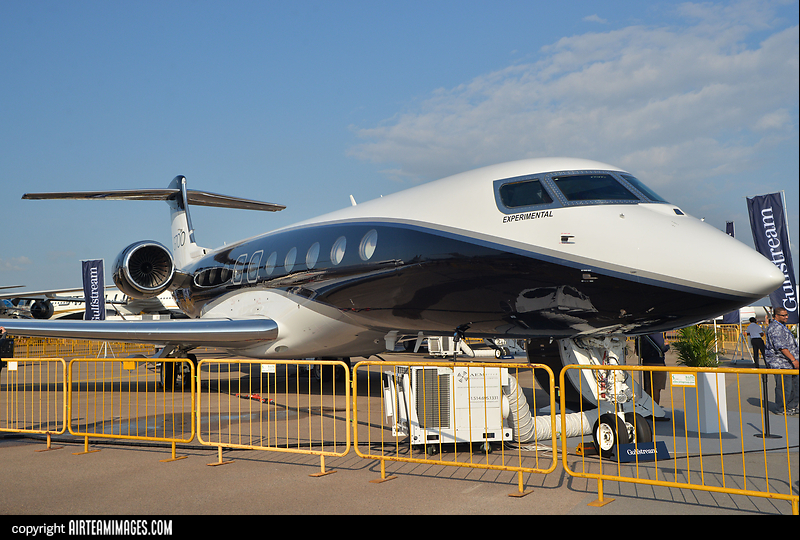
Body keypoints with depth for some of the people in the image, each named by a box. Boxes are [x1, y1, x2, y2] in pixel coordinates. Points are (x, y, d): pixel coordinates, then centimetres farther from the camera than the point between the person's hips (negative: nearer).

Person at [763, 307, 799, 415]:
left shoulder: (782, 326, 18)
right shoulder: (775, 328, -18)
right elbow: (781, 347, -24)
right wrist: (793, 359, -24)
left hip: (788, 363, 11)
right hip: (780, 363, -11)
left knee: (794, 385, 14)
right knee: (784, 386, -7)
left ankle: (792, 407, 23)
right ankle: (782, 409, 2)